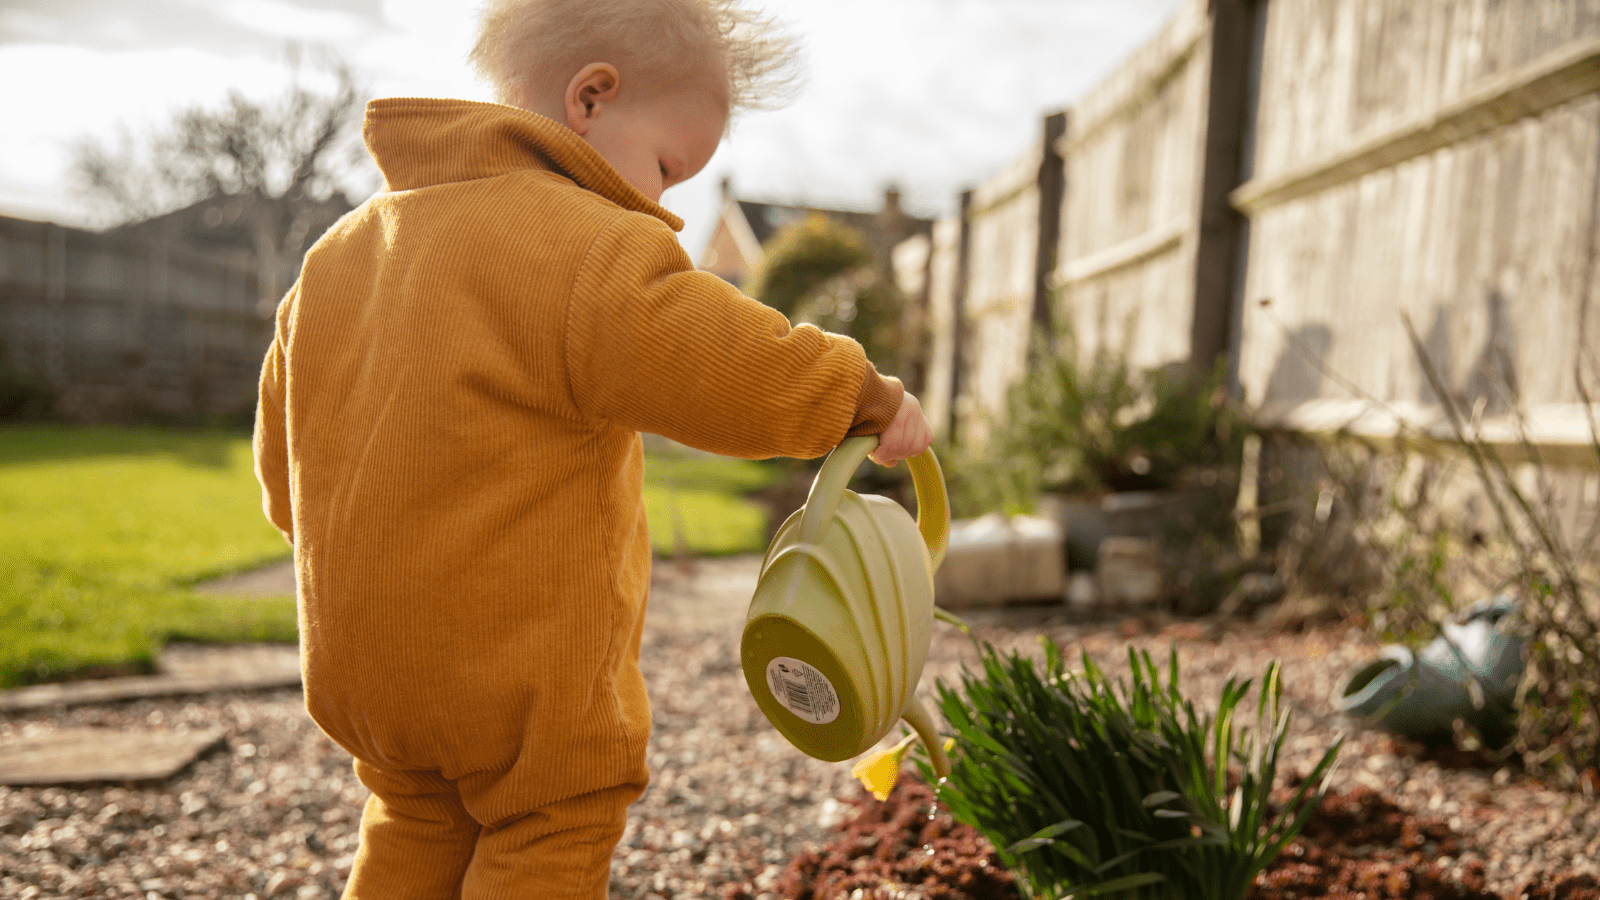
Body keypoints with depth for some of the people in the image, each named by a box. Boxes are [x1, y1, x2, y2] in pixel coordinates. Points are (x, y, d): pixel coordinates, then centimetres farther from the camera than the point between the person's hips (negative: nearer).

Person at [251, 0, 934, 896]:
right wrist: (873, 396, -3)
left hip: (357, 660, 8)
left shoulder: (340, 251, 9)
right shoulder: (591, 253, -18)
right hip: (523, 672, -8)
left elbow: (283, 446, 15)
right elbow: (747, 372, -21)